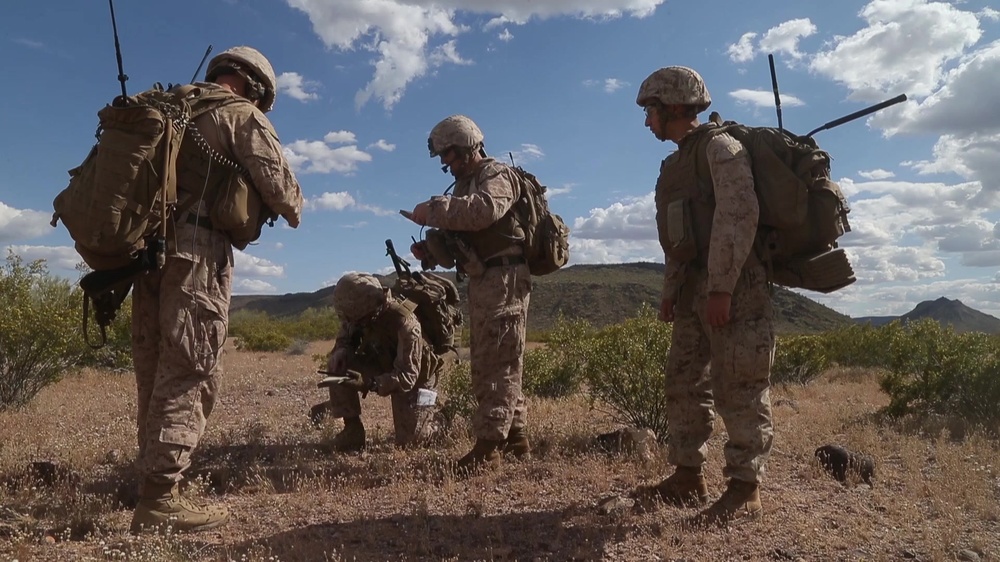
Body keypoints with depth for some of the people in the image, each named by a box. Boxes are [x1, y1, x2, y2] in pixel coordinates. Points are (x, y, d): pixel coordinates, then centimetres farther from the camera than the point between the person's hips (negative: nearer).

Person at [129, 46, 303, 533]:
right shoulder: (240, 113, 1)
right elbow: (275, 182, -7)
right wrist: (293, 210, 12)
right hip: (196, 252, -8)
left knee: (156, 373, 10)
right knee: (189, 373, -7)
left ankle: (153, 486, 16)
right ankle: (160, 499, -9)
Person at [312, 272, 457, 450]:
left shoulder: (405, 323, -38)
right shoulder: (360, 312, -19)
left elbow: (407, 376, -37)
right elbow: (345, 339, -3)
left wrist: (369, 383, -50)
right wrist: (340, 353, -27)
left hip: (414, 377, -5)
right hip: (384, 364, 5)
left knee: (408, 440, -7)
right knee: (337, 365, -19)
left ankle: (431, 421, 27)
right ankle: (352, 428, -7)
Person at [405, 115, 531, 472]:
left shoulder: (497, 175, -6)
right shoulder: (467, 184, 23)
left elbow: (484, 209, -30)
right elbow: (462, 243, 23)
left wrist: (433, 210, -24)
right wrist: (430, 251, 5)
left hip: (502, 279, -10)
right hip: (483, 281, 10)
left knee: (495, 362, -11)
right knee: (491, 360, 13)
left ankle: (489, 445, -8)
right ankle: (514, 435, 22)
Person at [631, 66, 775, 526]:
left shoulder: (719, 147, -7)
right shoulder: (678, 162, 21)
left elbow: (739, 216, -19)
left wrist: (721, 288, -24)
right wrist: (670, 291, 16)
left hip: (734, 286, -9)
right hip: (694, 289, 10)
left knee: (738, 388, -6)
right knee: (683, 382, 9)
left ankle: (745, 490, 2)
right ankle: (688, 477, 18)